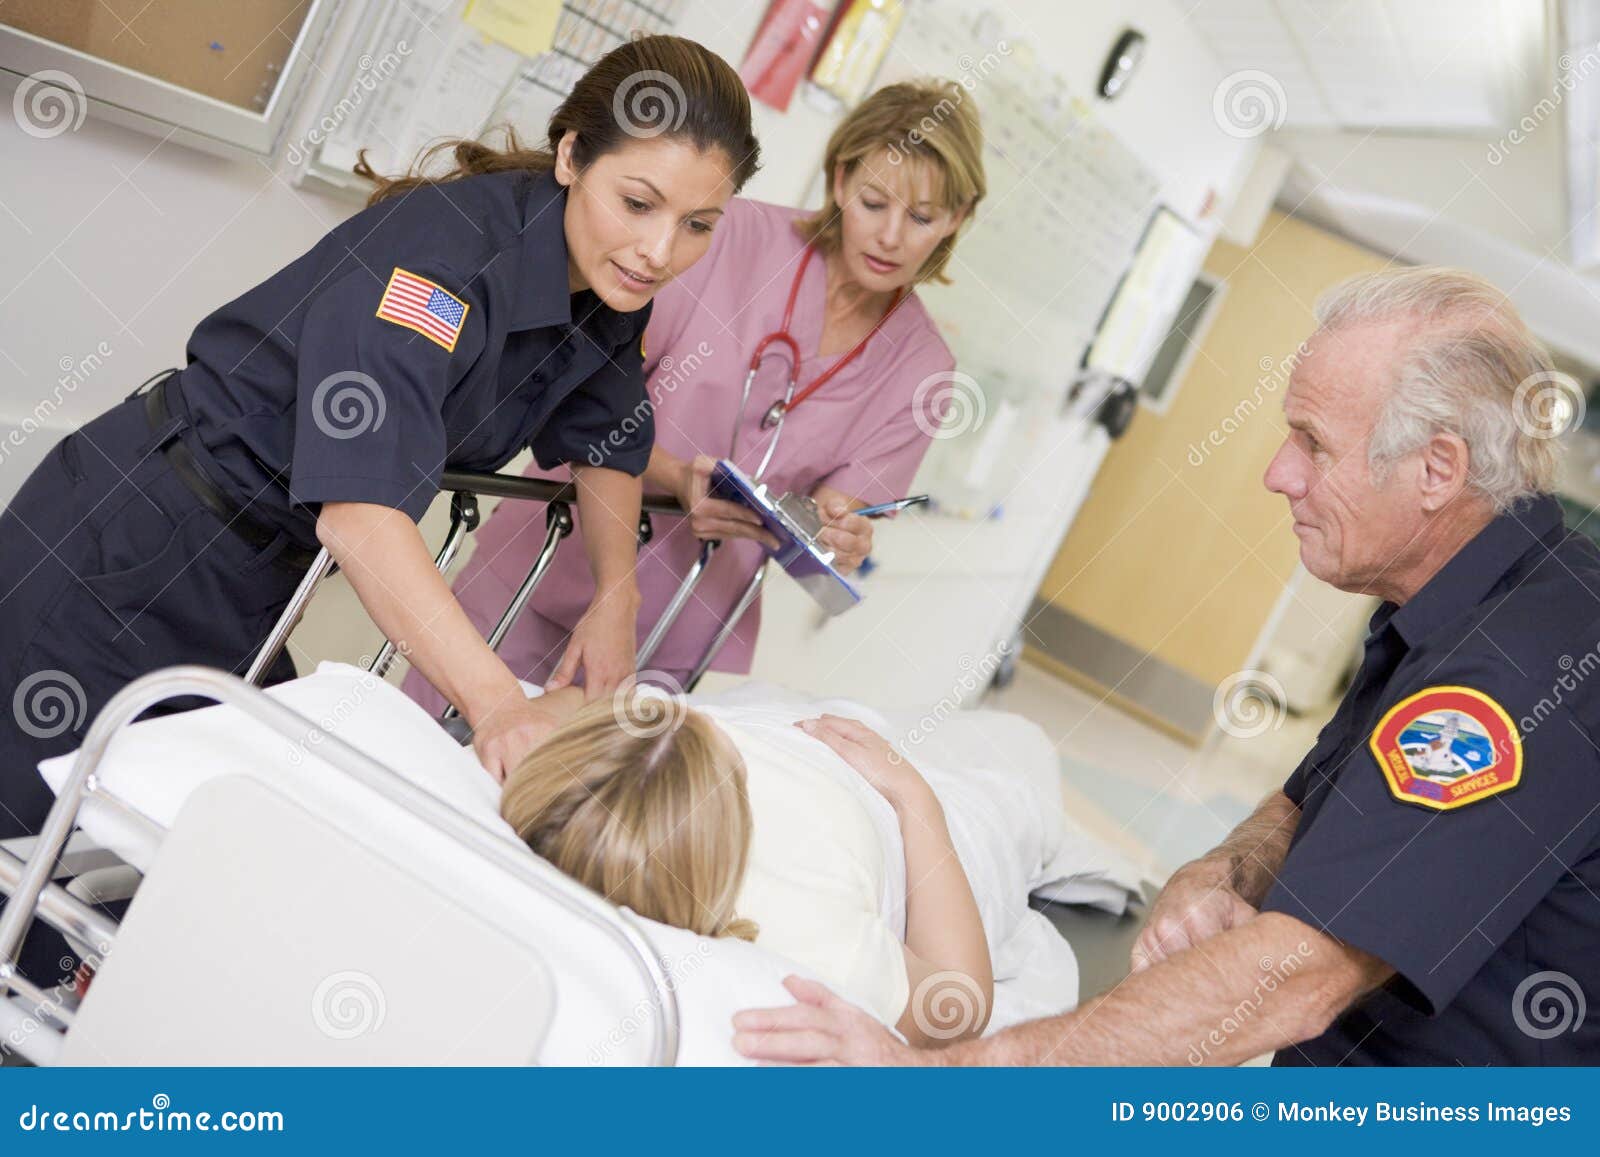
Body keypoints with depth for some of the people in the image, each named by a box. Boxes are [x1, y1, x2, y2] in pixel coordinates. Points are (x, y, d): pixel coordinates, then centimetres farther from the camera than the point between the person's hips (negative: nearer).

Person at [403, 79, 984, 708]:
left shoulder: (921, 367, -3)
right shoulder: (736, 234, -10)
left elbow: (839, 531, -2)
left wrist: (835, 532, -26)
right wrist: (678, 478, -24)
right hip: (547, 565, -1)